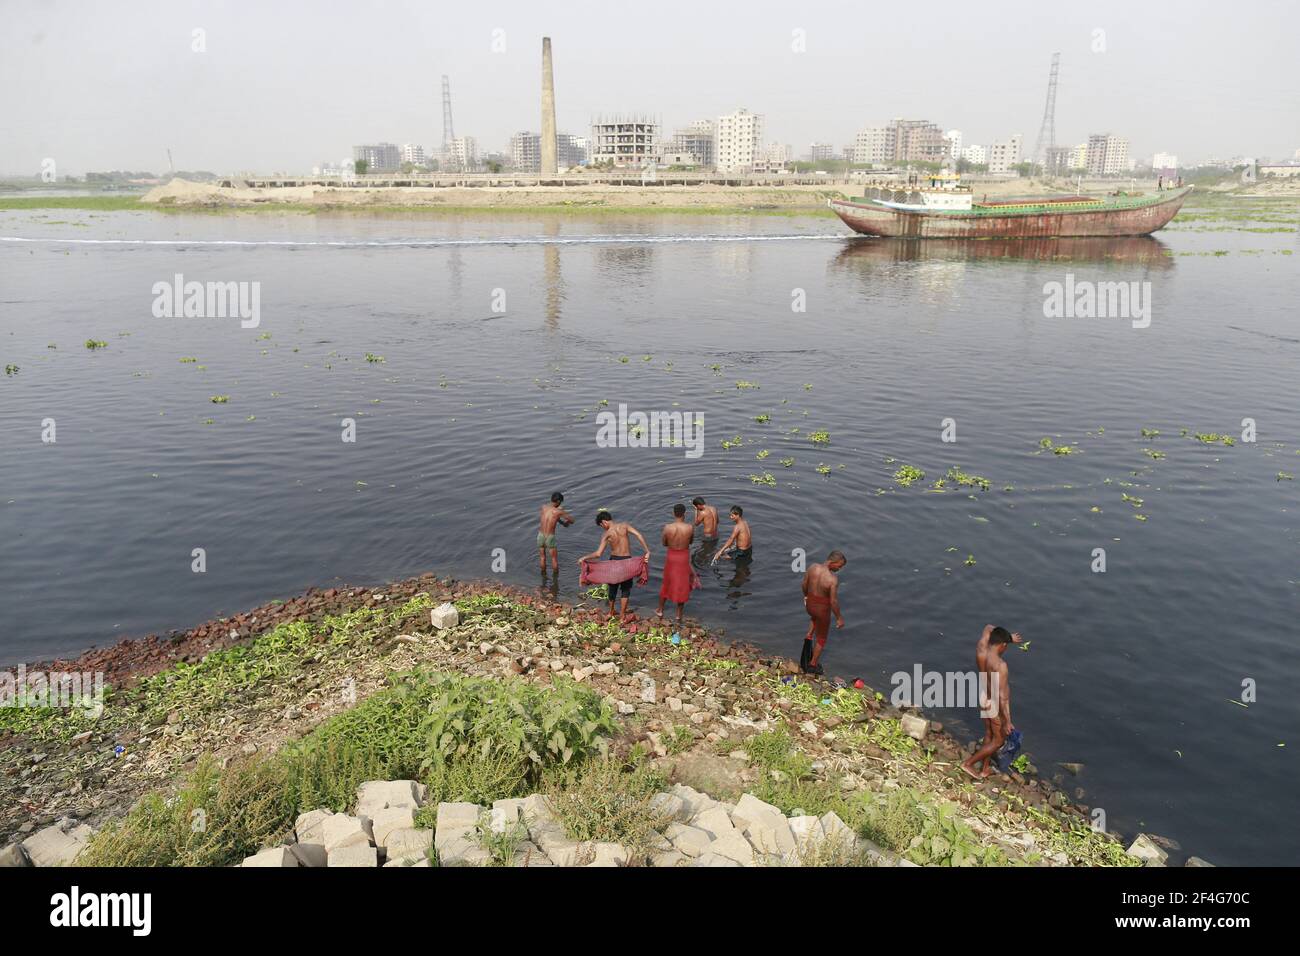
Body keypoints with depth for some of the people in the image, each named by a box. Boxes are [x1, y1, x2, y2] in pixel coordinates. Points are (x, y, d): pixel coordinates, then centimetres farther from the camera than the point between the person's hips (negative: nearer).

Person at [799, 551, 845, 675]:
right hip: (823, 609, -5)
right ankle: (813, 665, 31)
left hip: (810, 603, 5)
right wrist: (839, 617, -9)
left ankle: (808, 637, 23)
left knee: (814, 618, 43)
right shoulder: (833, 579, -31)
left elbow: (804, 584, 0)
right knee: (821, 638, 19)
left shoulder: (813, 568, -16)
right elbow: (834, 601, -25)